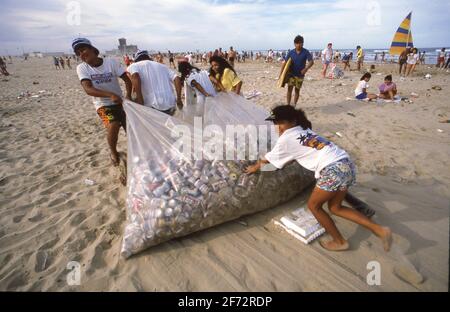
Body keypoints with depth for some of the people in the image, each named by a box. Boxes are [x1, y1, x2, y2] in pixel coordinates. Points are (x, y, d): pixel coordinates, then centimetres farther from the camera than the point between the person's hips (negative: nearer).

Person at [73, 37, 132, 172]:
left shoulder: (111, 61, -8)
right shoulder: (82, 68, -7)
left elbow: (127, 80, -8)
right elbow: (88, 89, -21)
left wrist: (129, 97, -27)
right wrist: (110, 95, -37)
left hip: (120, 102, 2)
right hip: (103, 105, -2)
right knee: (113, 127, -27)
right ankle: (114, 153, 2)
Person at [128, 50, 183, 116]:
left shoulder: (134, 66, 12)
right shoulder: (161, 65, 25)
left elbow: (135, 76, -13)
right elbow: (176, 78, 11)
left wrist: (139, 99, -10)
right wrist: (178, 99, 9)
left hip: (153, 106, -5)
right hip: (170, 106, 5)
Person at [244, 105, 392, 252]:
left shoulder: (286, 138, 0)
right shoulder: (304, 130, 23)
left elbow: (267, 159, 13)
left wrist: (254, 168, 30)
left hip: (334, 170, -9)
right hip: (346, 163, 9)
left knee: (313, 205, 12)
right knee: (335, 208, 21)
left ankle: (340, 242, 24)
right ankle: (380, 230, 17)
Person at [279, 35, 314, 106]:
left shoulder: (306, 52, -6)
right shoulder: (291, 52, -3)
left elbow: (311, 62, -14)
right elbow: (285, 62, 1)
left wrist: (306, 69, -32)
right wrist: (281, 73, -4)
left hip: (300, 75, 0)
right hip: (291, 74, 0)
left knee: (297, 90, 7)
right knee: (289, 89, -10)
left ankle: (294, 105, 19)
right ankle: (288, 105, -4)